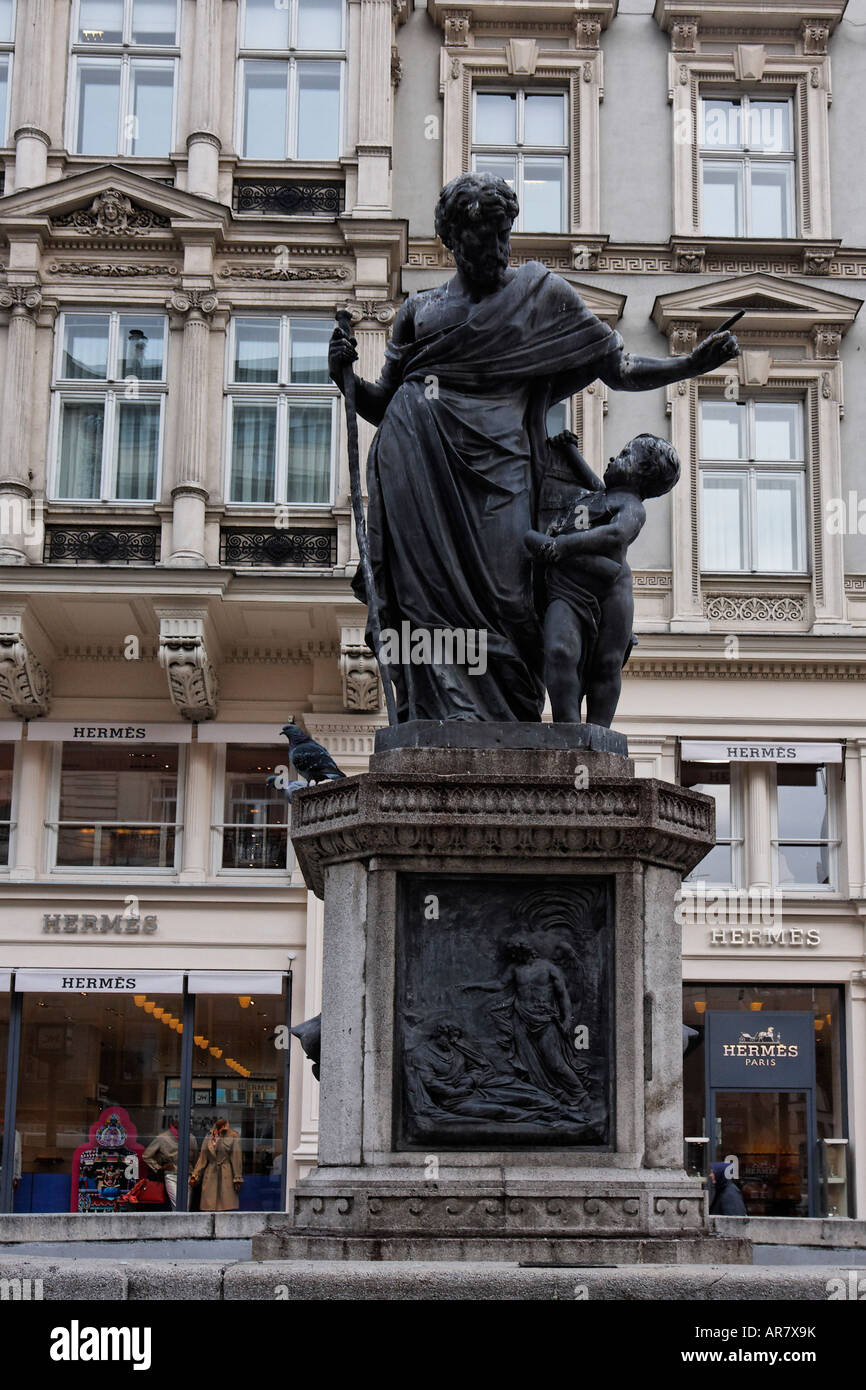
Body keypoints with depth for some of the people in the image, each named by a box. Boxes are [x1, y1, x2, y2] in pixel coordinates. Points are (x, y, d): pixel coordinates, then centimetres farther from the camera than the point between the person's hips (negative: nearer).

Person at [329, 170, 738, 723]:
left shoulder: (545, 293, 17)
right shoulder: (420, 310, 21)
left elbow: (620, 369, 14)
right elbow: (382, 404, 22)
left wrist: (694, 363, 0)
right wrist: (344, 376, 2)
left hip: (495, 470, -1)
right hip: (417, 470, 2)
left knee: (500, 602, -12)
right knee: (429, 598, -11)